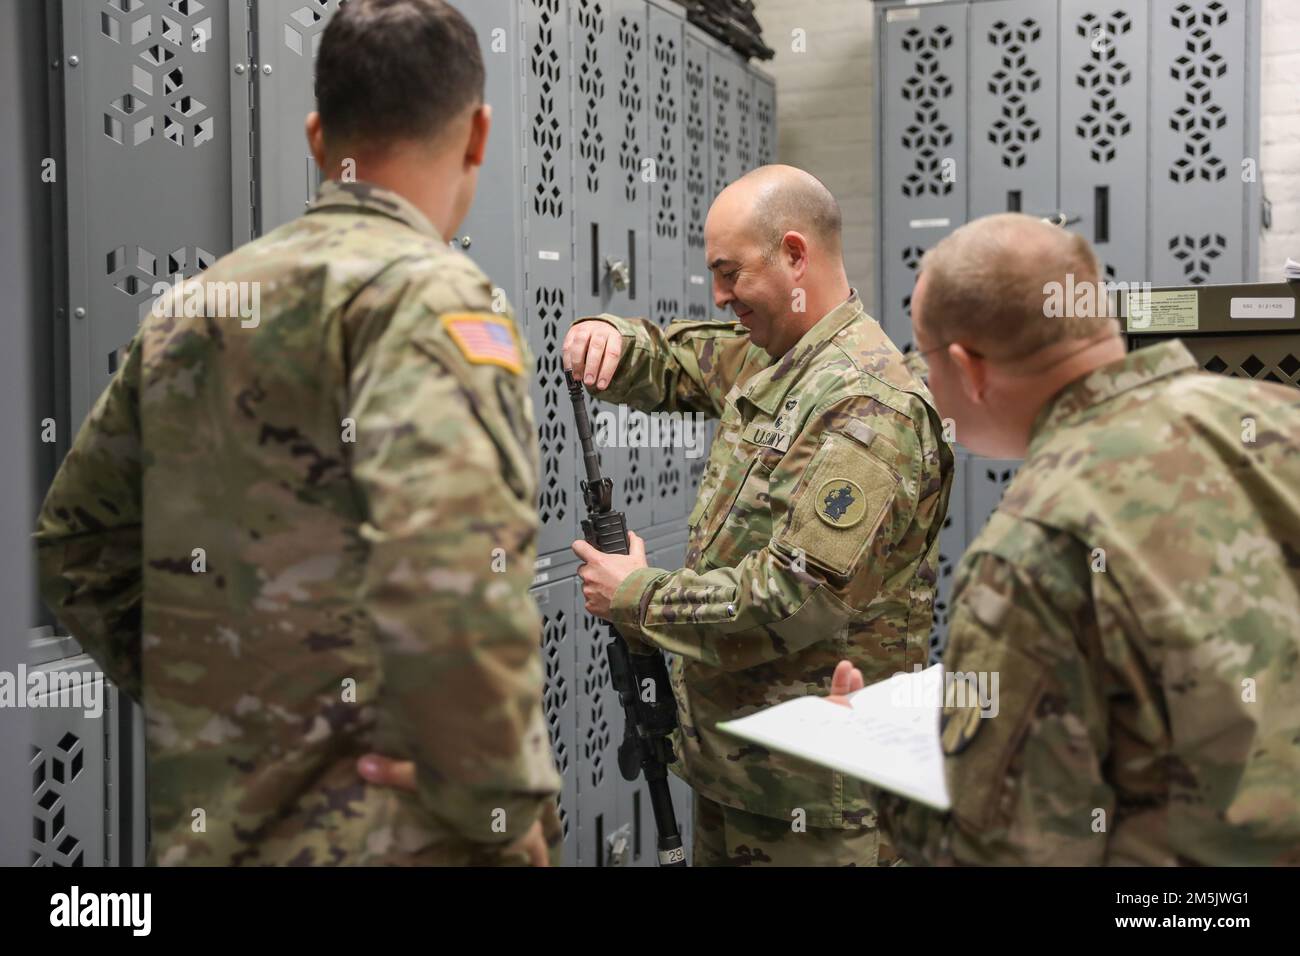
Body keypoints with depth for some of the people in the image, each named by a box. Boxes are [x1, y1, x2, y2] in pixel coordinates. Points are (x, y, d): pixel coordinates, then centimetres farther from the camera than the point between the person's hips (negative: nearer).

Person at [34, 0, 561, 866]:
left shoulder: (187, 307, 8)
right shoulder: (429, 291, -14)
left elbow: (74, 545, 16)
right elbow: (445, 571, -30)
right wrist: (507, 813, -17)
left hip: (195, 820, 7)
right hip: (378, 831, -7)